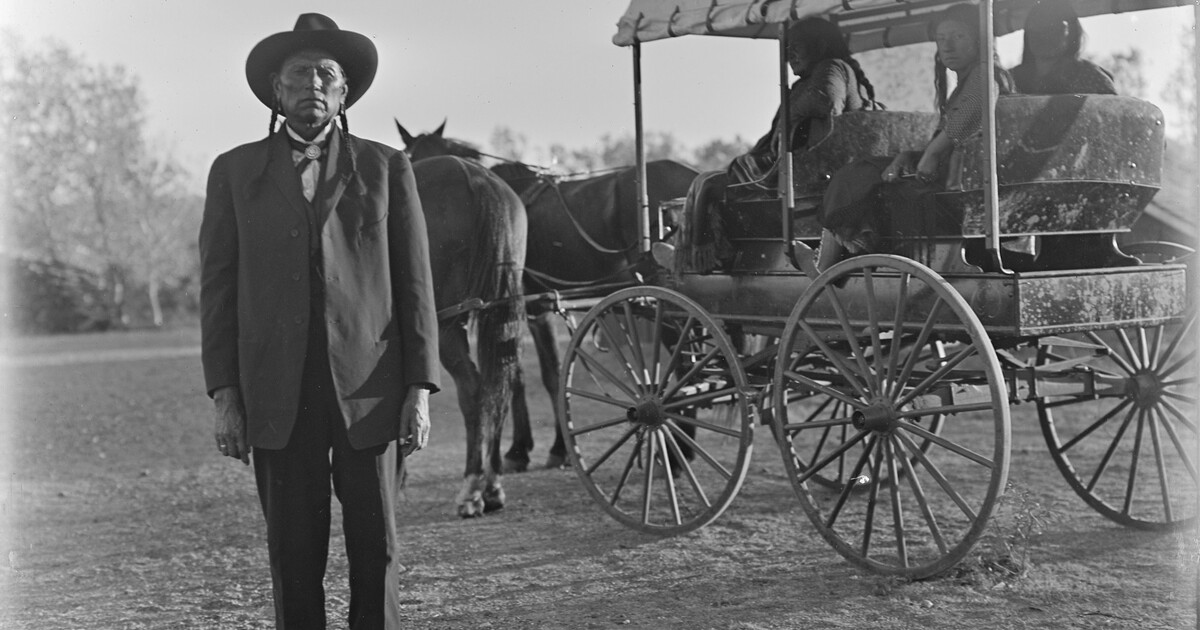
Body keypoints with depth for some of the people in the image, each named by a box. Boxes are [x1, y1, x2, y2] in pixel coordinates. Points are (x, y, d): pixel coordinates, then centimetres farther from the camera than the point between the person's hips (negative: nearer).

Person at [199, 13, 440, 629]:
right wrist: (225, 394, -2)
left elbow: (415, 284, 6)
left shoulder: (386, 168, 9)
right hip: (278, 394, 0)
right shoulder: (236, 171, 10)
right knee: (293, 553, 2)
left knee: (376, 549, 2)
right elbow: (218, 286, 7)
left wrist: (420, 389, -2)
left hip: (368, 388, 0)